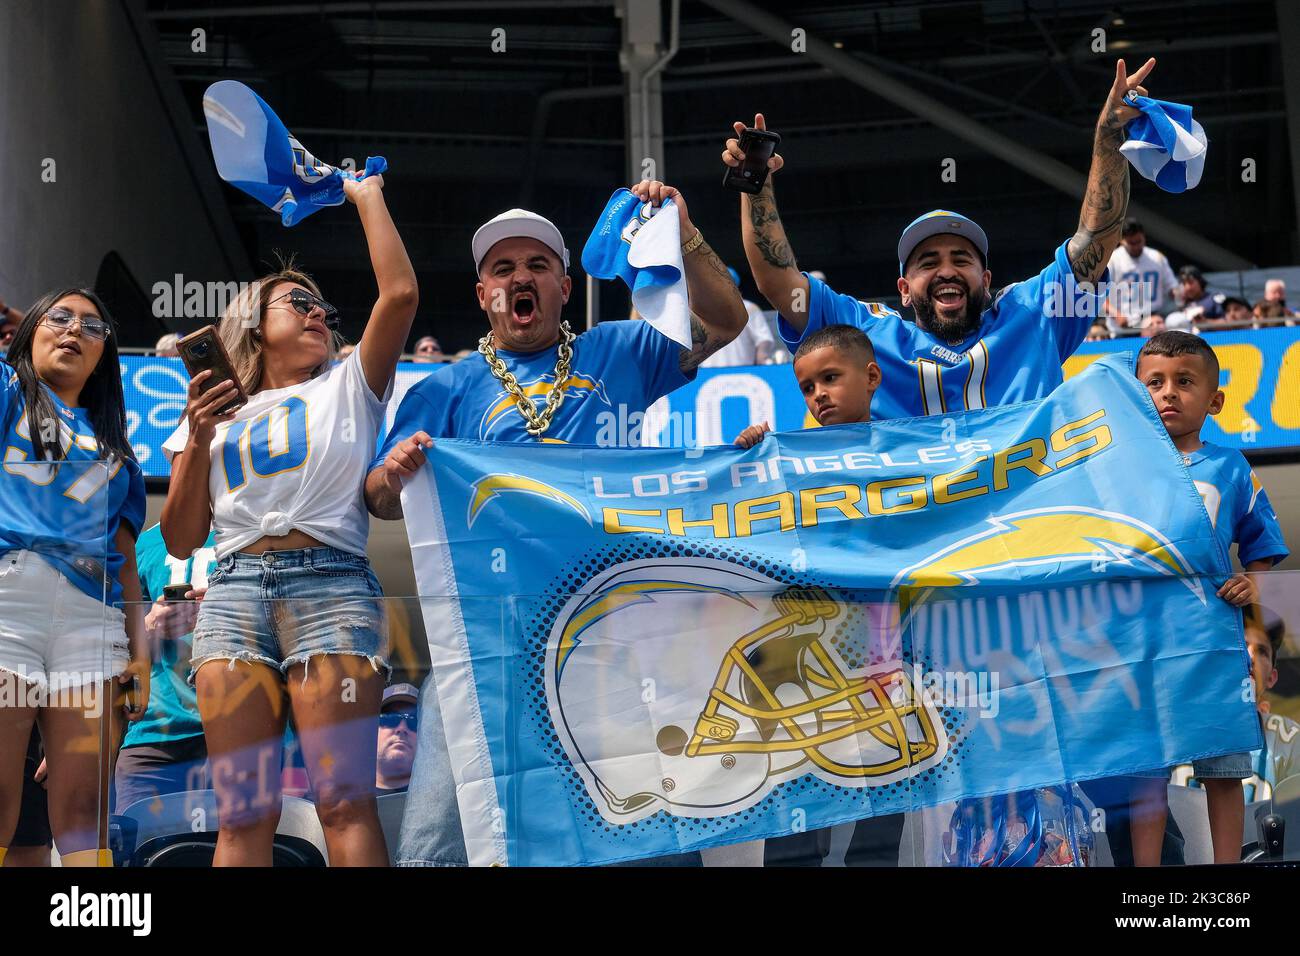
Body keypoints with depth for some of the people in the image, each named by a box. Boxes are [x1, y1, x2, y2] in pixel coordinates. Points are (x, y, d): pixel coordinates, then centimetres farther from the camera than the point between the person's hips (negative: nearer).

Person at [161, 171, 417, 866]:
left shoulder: (348, 386, 21)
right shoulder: (217, 414, 25)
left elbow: (400, 293, 5)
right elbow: (181, 540, 18)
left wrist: (367, 197, 15)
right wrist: (198, 442, 5)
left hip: (331, 582, -2)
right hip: (233, 590, 2)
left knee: (345, 802, -14)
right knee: (244, 813, -7)